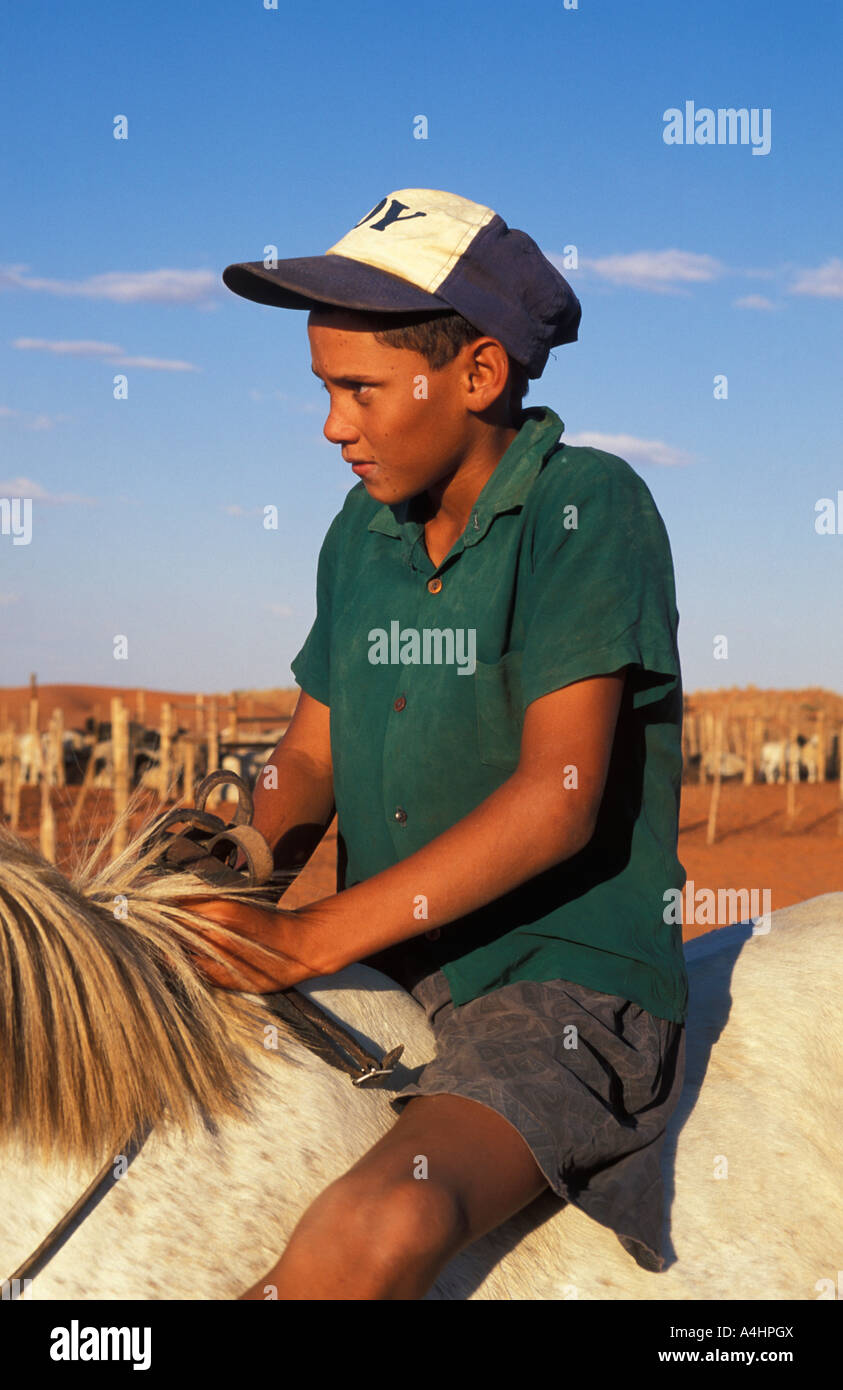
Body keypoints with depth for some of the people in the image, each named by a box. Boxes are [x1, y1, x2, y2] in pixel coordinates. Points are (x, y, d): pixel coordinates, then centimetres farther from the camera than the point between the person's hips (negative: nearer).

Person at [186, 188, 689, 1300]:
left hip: (568, 989, -7)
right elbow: (309, 759, 14)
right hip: (382, 981, 8)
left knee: (378, 1229, -34)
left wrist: (316, 937, -21)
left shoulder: (586, 505, -11)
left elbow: (558, 798, -19)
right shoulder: (361, 534, 10)